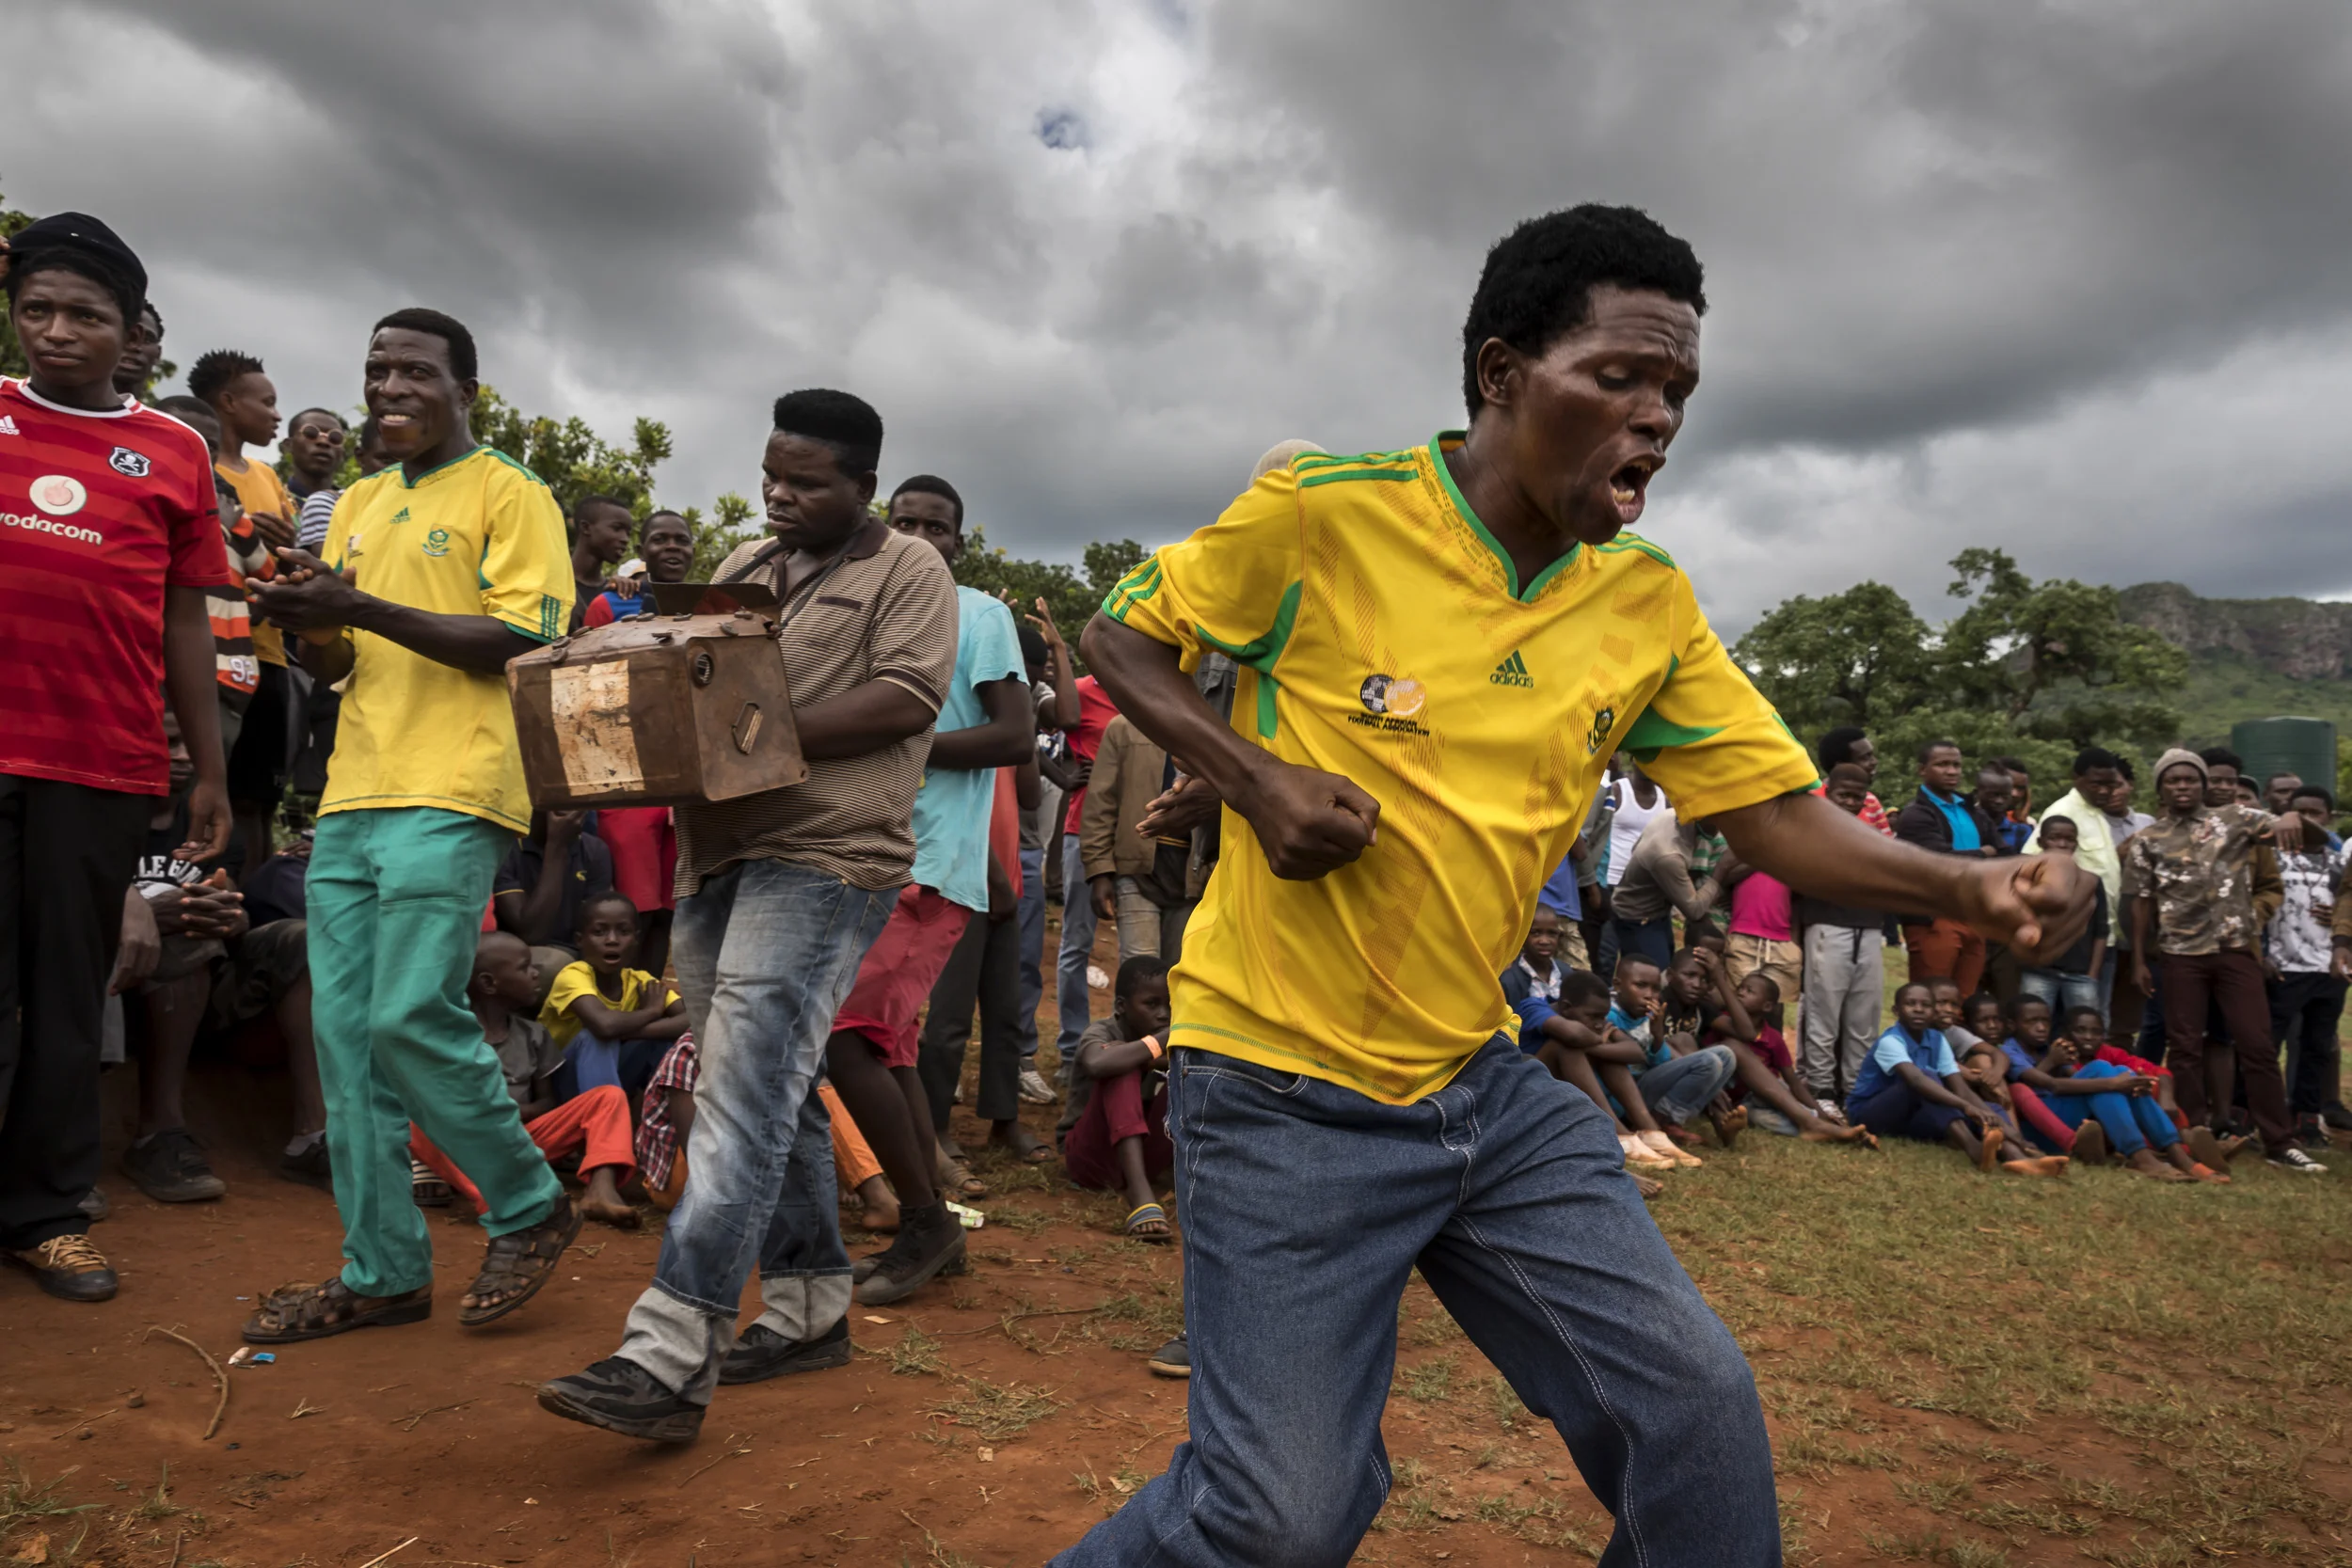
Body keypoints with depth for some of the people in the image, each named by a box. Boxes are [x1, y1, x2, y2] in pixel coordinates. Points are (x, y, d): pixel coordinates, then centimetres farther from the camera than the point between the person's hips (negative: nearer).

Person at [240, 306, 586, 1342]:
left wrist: (360, 606, -17)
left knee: (413, 1018, -13)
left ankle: (530, 1208, 8)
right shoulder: (358, 506, 22)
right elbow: (335, 667, 22)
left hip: (451, 796, -7)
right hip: (350, 796, 7)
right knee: (345, 1036, 5)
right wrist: (307, 619, -1)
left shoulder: (510, 494, 1)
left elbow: (523, 641, -12)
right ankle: (381, 1272, 15)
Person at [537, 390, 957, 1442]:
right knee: (773, 1092, 11)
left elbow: (903, 698, -12)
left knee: (745, 1094, -14)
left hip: (824, 859, -7)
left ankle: (667, 1362, -12)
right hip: (717, 852, 8)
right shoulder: (742, 567, 22)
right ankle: (812, 1310, 23)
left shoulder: (907, 571, 1)